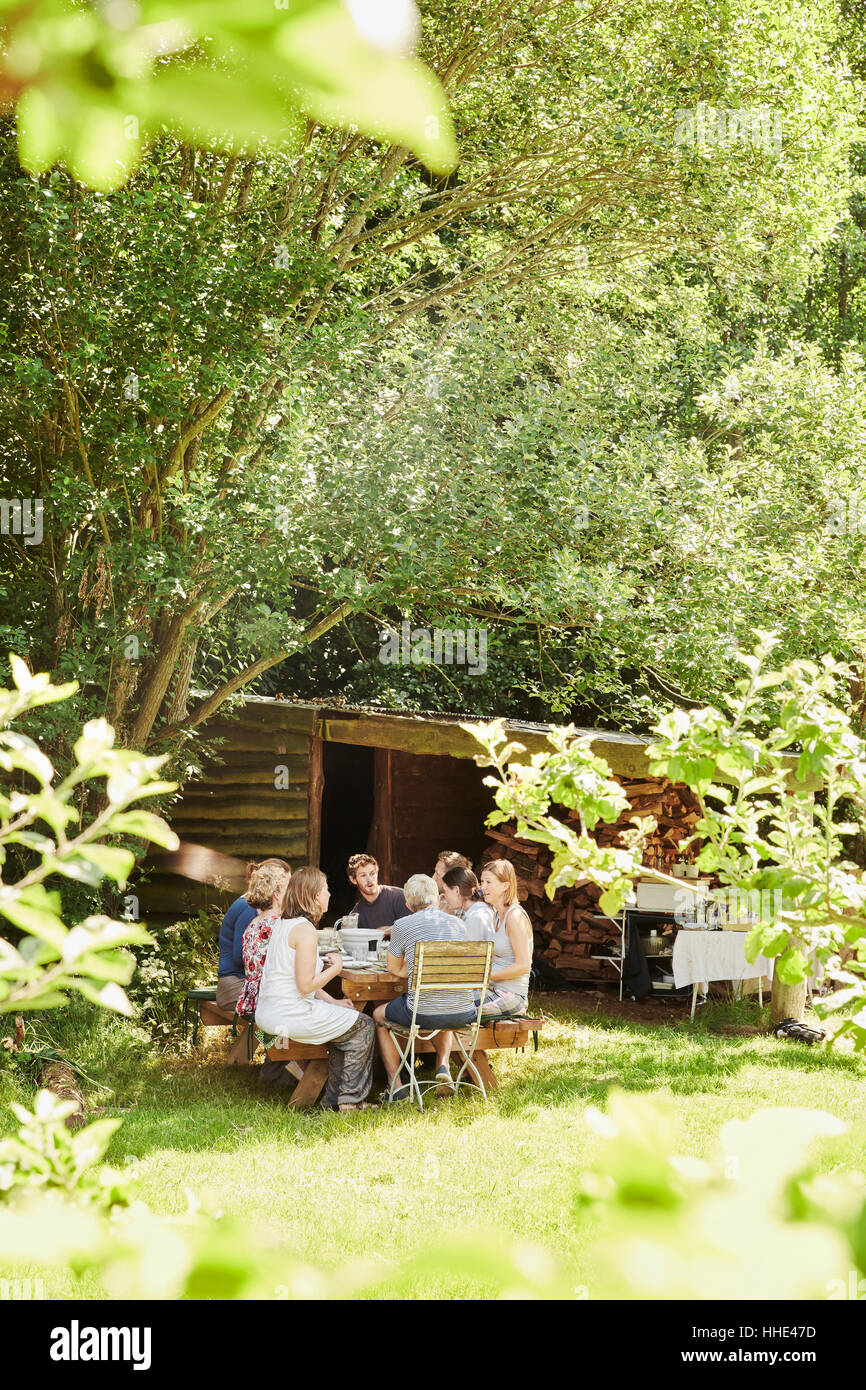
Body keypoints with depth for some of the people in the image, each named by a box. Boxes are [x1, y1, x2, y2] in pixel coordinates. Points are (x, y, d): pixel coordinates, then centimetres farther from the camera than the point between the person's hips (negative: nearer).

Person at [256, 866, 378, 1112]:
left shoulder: (282, 924, 13)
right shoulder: (305, 930, -18)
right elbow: (305, 985, -21)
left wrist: (332, 1001, 13)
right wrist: (336, 967, -7)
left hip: (268, 1015, 10)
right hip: (291, 1015, -10)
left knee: (343, 1024, 24)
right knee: (363, 1027, 4)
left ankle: (334, 1098, 24)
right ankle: (351, 1098, 10)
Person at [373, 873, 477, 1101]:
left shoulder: (402, 926, -4)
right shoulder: (457, 923, 7)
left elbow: (394, 969, 10)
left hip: (423, 1014, -4)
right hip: (463, 1014, 4)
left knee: (379, 1015, 27)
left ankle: (396, 1086, 21)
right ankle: (443, 1066, 18)